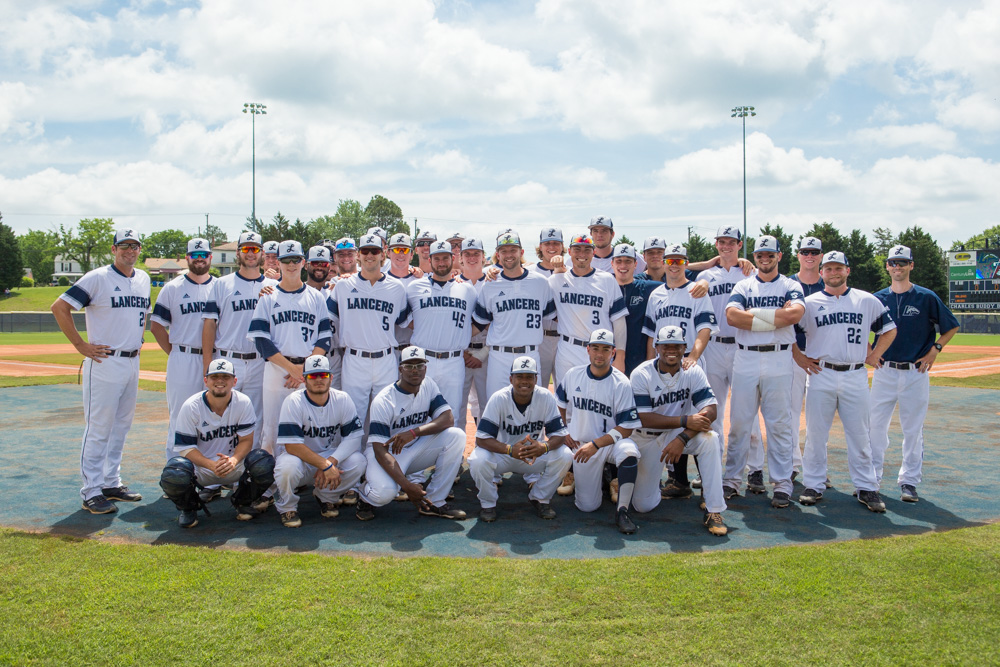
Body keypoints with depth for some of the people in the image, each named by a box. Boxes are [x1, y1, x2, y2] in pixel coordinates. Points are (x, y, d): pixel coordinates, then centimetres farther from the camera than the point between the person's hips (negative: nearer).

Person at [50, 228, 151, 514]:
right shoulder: (97, 278, -9)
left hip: (133, 362, 7)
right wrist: (81, 345, -13)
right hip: (105, 362, -7)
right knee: (98, 428, -4)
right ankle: (91, 492, 3)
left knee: (121, 426, 13)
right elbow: (59, 307, -12)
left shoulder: (143, 279, 12)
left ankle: (111, 483, 24)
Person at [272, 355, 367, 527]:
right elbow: (291, 445, -25)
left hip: (330, 456, 3)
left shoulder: (342, 399, -7)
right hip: (300, 457, -3)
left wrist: (331, 461, -29)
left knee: (358, 462, -24)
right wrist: (326, 466, -31)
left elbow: (354, 436, -13)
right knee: (288, 466, -37)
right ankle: (287, 507, -2)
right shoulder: (293, 402, -17)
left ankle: (326, 497, 5)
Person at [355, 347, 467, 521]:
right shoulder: (383, 400, -20)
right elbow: (380, 451, -25)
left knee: (456, 436, -19)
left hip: (417, 448, 5)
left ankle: (435, 502, -11)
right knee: (384, 491, -36)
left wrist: (414, 432, -32)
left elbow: (448, 419, -15)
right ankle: (366, 498, 5)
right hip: (388, 453, -5)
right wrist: (406, 486, -35)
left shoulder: (428, 386, -3)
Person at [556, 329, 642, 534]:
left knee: (629, 451, -39)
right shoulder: (573, 375, -1)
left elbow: (626, 428, -15)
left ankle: (622, 511, -25)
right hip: (581, 446, 3)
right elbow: (560, 404, 18)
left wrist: (595, 445, -23)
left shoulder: (621, 383, -12)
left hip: (610, 442, -2)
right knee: (587, 506, -3)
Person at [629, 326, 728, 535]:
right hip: (648, 440, -1)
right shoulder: (642, 374, -17)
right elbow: (643, 418, -24)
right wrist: (685, 421, -33)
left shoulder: (693, 371, -10)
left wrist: (683, 438, -34)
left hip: (681, 433, 2)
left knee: (710, 439, -31)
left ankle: (714, 511, -23)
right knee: (643, 505, -5)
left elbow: (710, 410, -20)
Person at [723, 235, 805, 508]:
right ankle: (732, 480, 13)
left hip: (778, 362, -1)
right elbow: (731, 316, -8)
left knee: (779, 424, 2)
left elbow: (796, 313, -14)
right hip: (745, 360, 1)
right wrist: (776, 318, -9)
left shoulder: (791, 286, 8)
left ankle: (782, 485, 9)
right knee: (738, 422, 4)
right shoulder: (743, 286, 11)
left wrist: (754, 313, -10)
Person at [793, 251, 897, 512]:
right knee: (816, 433, 3)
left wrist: (875, 354, 8)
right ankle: (814, 485, 13)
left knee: (859, 434, 4)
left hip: (856, 376, 1)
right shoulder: (810, 303, 5)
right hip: (821, 375, -1)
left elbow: (889, 328, 18)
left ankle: (866, 488, 14)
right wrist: (798, 357, 2)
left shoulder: (867, 301, 9)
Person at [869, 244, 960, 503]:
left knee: (913, 429, 4)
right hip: (884, 372, 2)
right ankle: (871, 477, 12)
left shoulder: (927, 297, 0)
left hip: (916, 373, -2)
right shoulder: (877, 298, 5)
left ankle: (909, 481, 13)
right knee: (876, 425, 2)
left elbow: (951, 327, 8)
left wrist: (934, 350, -3)